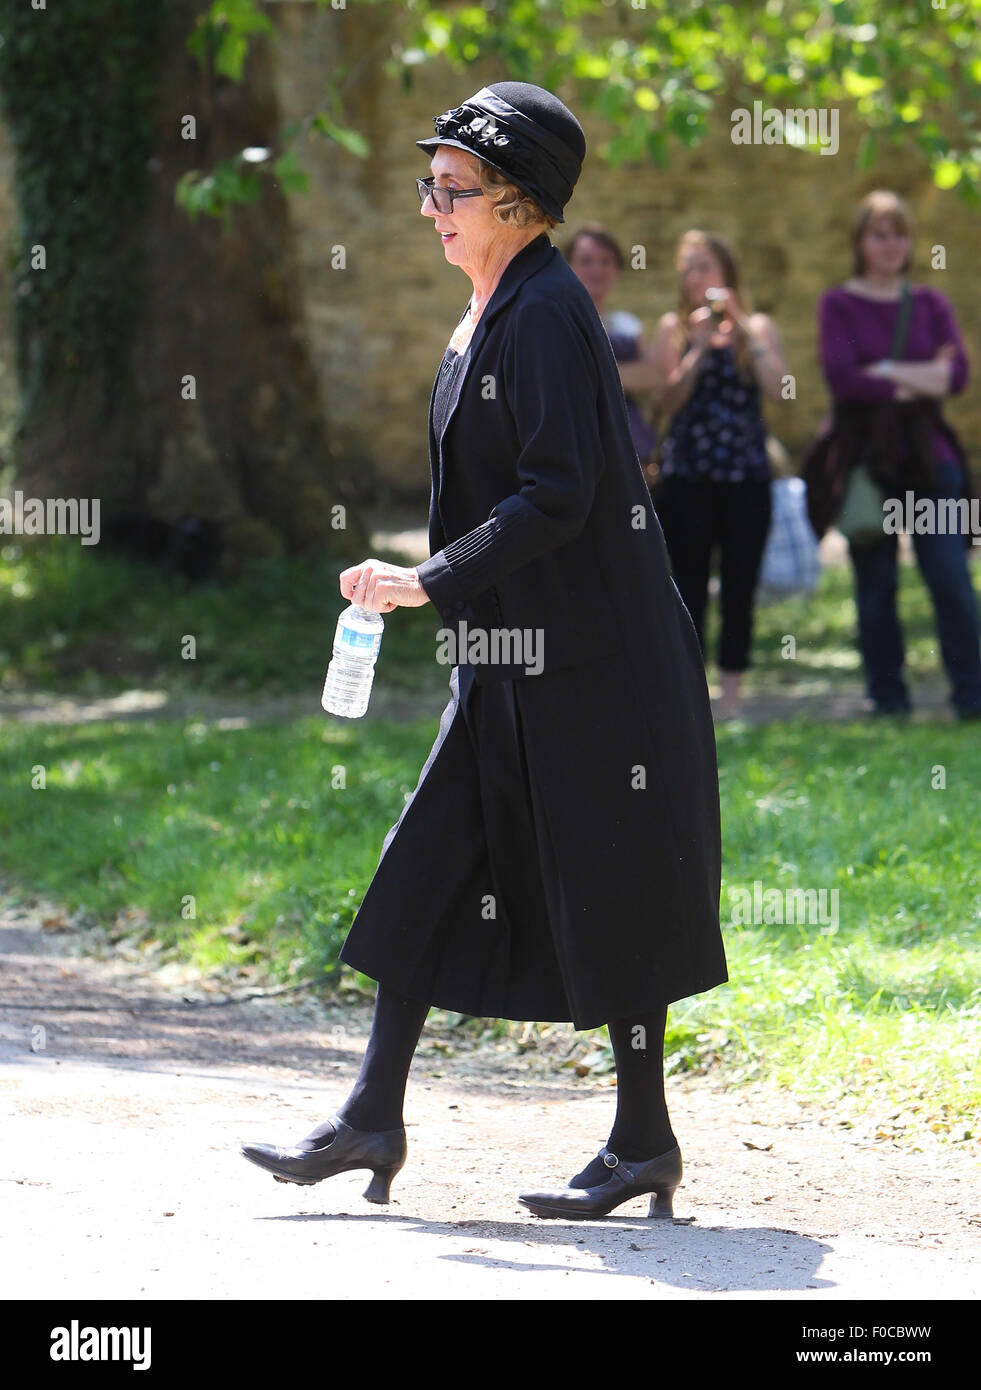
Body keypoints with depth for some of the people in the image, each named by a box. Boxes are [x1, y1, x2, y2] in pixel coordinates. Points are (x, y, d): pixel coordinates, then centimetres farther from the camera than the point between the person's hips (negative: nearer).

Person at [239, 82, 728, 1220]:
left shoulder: (548, 315, -17)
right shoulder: (490, 314, 12)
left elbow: (556, 496, -23)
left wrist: (429, 581, -21)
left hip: (586, 657, -10)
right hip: (513, 654, 10)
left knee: (608, 890, -1)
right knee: (433, 864, 8)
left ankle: (644, 1146, 8)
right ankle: (373, 1122, 13)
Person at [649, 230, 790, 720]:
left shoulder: (758, 327, 8)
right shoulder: (673, 327, 8)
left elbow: (776, 388, -8)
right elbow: (667, 399, -2)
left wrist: (744, 331, -13)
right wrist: (699, 349, -12)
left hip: (745, 473, 0)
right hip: (686, 473, 0)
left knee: (739, 590, 0)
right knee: (690, 588, 0)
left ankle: (731, 699, 5)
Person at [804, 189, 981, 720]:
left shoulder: (930, 303, 12)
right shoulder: (839, 304, 4)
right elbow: (841, 377, -12)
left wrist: (887, 372, -14)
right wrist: (916, 382, -12)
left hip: (927, 457, 1)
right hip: (865, 455, -1)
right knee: (875, 586, 2)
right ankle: (888, 696, 11)